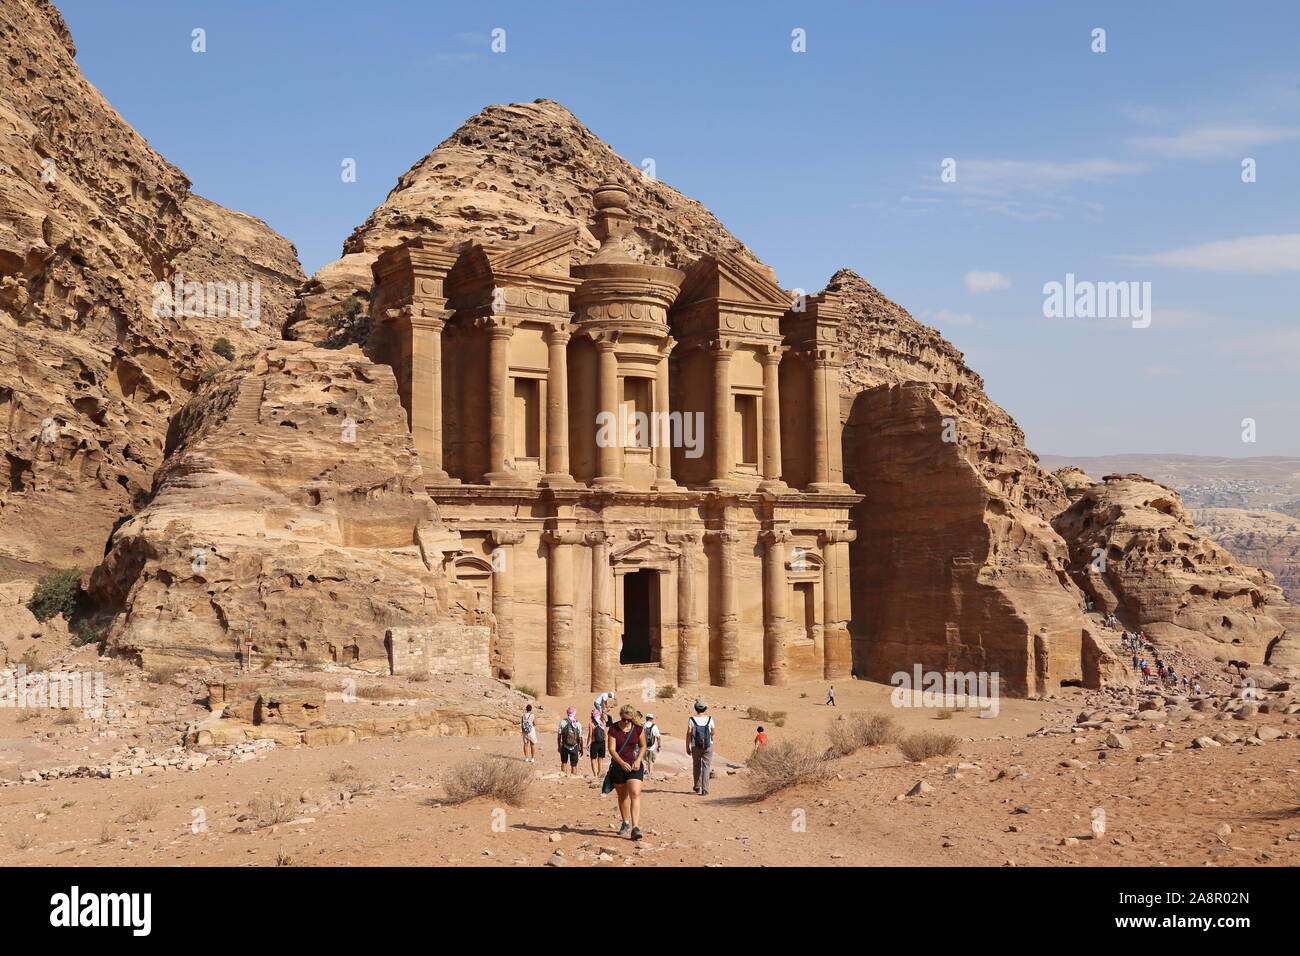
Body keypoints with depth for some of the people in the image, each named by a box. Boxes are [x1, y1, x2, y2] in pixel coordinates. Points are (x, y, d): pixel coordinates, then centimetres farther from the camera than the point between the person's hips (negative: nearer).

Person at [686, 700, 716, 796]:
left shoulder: (692, 720, -7)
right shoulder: (709, 719, -4)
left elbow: (689, 734, -9)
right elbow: (714, 733, 3)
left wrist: (687, 747, -1)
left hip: (696, 746, 0)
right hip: (708, 746, 0)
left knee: (696, 766, 19)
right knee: (706, 767, 0)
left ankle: (697, 787, 24)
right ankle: (704, 790, -8)